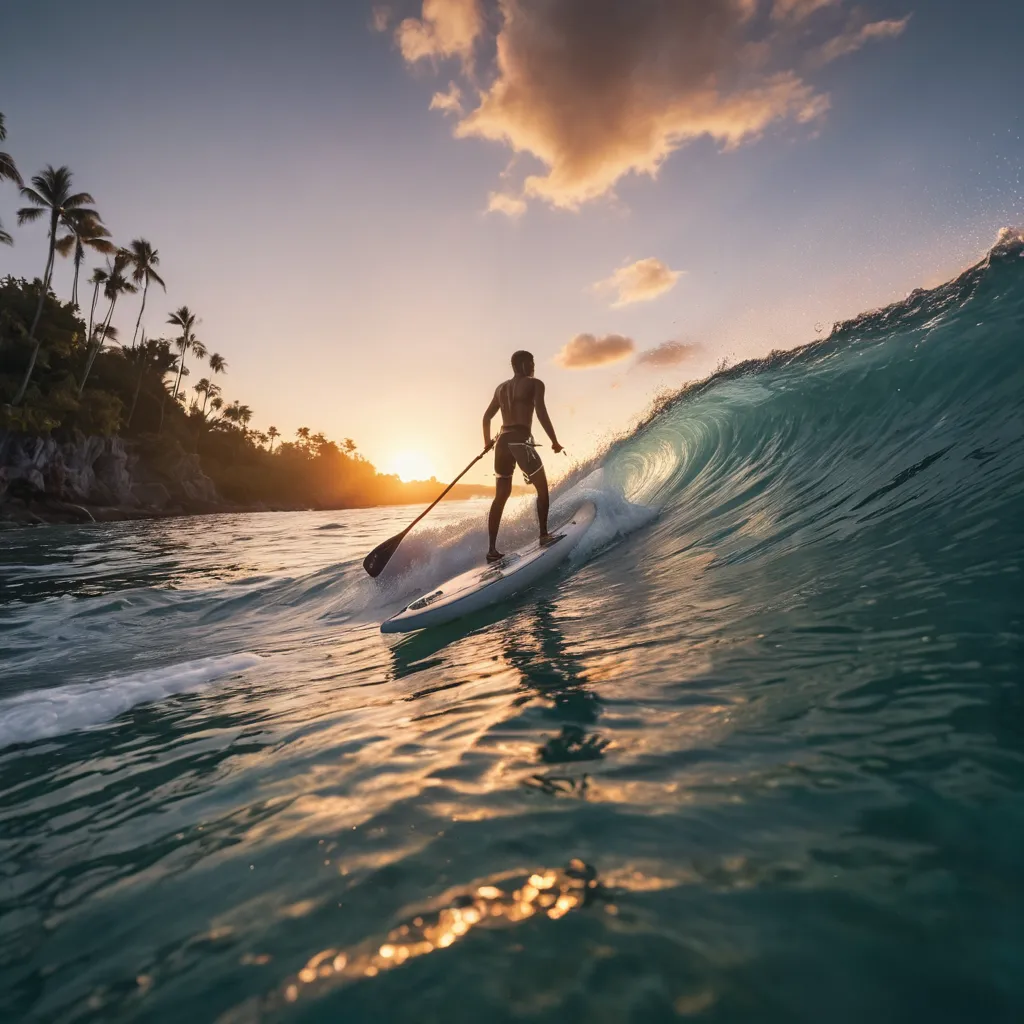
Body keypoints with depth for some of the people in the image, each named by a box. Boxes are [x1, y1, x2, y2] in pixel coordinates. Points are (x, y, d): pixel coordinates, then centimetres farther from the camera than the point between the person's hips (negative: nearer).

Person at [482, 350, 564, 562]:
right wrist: (554, 441, -7)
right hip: (521, 440, -6)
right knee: (542, 487, 12)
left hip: (502, 441, 6)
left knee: (501, 496, 7)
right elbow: (541, 413, -10)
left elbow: (487, 417, 21)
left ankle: (492, 548, 4)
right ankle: (544, 535, 10)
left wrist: (487, 442, 34)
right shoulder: (534, 384, 3)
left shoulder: (501, 388, 20)